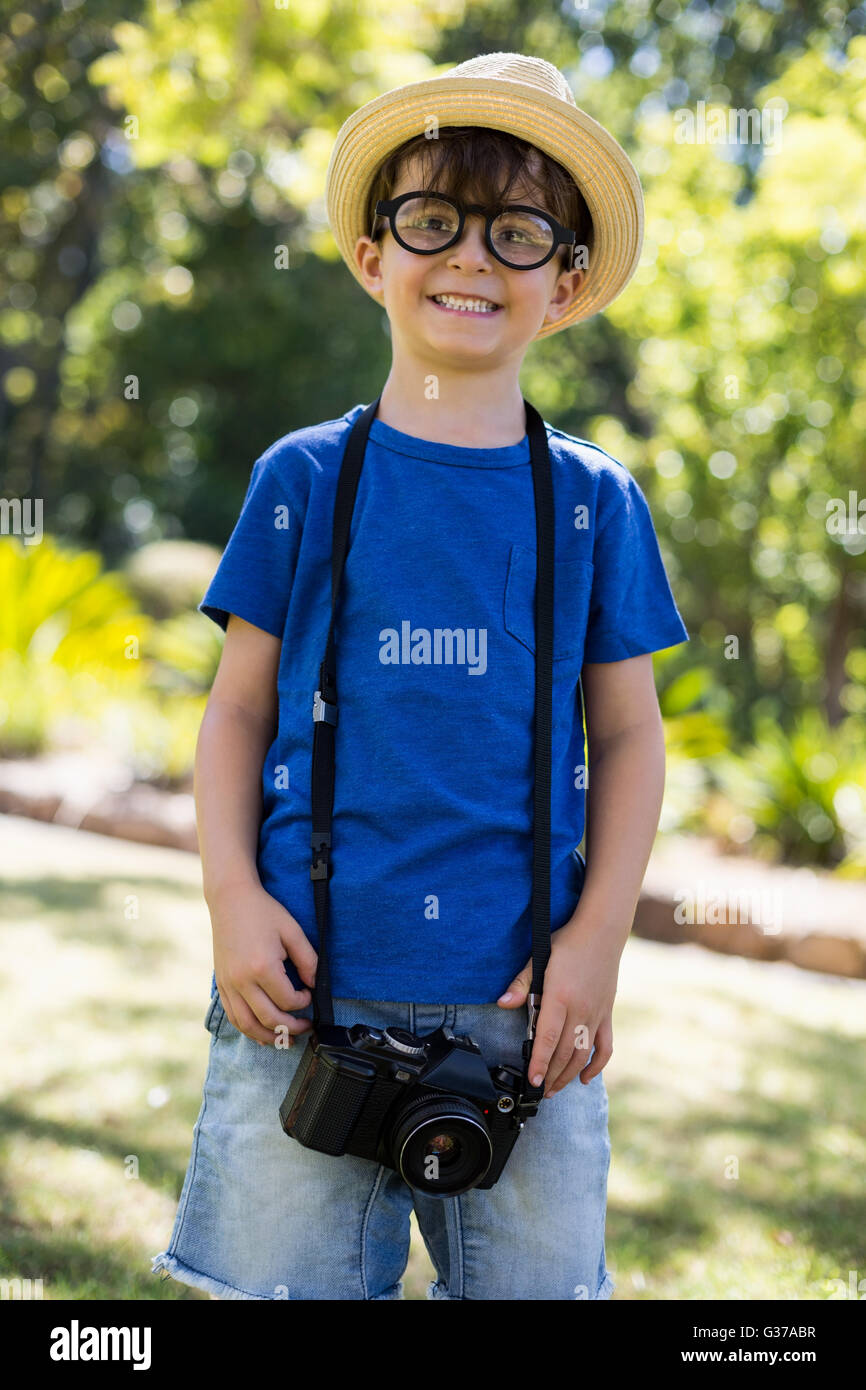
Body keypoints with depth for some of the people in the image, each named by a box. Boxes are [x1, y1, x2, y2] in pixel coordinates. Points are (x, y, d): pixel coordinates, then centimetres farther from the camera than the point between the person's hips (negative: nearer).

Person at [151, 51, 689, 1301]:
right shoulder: (302, 480, 6)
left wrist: (598, 936, -2)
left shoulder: (596, 503, 7)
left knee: (533, 1276, 5)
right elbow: (241, 705, 8)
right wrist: (234, 894, -5)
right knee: (282, 1277, 4)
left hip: (521, 991, 1)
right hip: (309, 977, 0)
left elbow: (629, 735, 9)